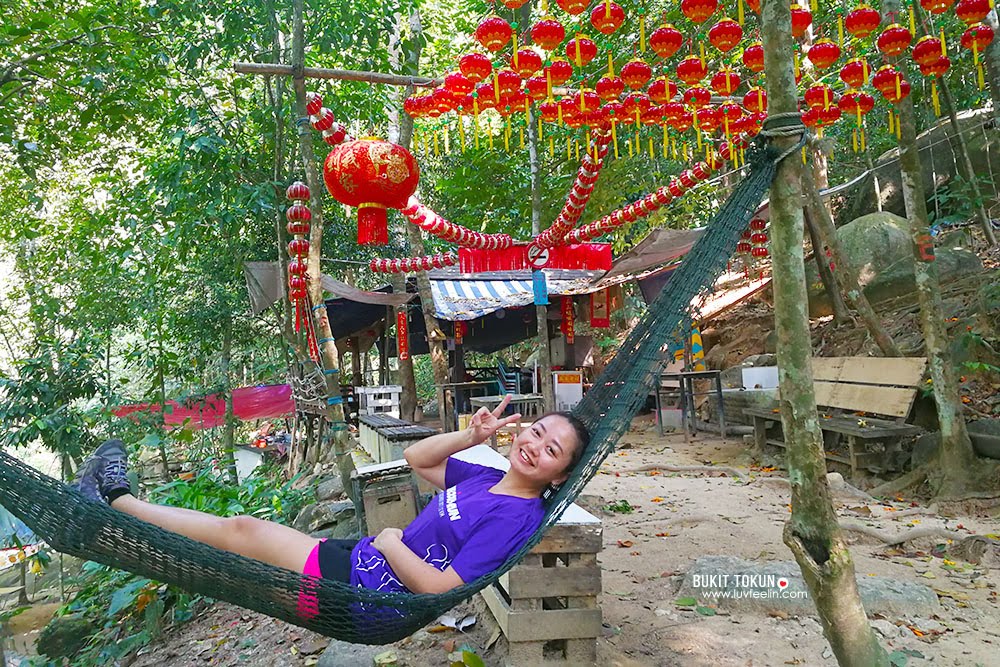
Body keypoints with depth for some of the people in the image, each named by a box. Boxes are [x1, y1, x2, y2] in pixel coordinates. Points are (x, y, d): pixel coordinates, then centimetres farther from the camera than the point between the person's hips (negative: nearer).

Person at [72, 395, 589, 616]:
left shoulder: (517, 516, -21)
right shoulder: (488, 479, 4)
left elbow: (439, 588, -26)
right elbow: (416, 457, 13)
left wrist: (391, 543, -13)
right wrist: (470, 438, -2)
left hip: (364, 595, -7)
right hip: (359, 557, 7)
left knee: (240, 529, 0)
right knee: (244, 529, 10)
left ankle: (114, 498, 20)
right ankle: (112, 498, 27)